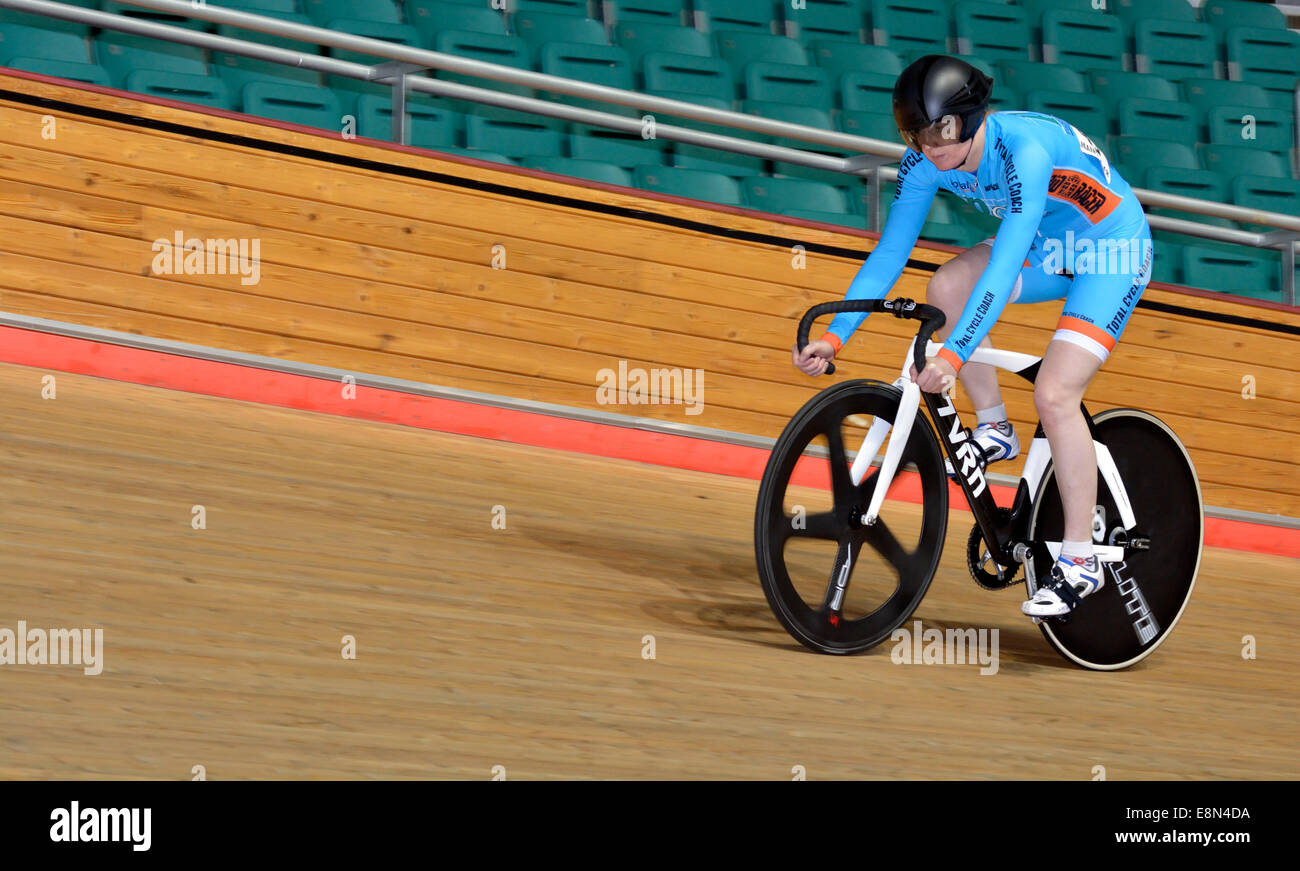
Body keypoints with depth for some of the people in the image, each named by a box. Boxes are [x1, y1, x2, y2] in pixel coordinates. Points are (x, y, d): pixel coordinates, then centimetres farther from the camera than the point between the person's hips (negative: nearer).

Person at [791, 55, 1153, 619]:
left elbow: (1006, 264, -42)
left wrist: (954, 356, -49)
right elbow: (889, 253, -9)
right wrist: (833, 337, -17)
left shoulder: (1024, 150, -35)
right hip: (1049, 249, 7)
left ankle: (1079, 561, -10)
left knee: (1054, 394, -20)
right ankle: (993, 431, 2)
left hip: (1113, 252, -7)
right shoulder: (926, 161, -14)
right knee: (946, 287, -18)